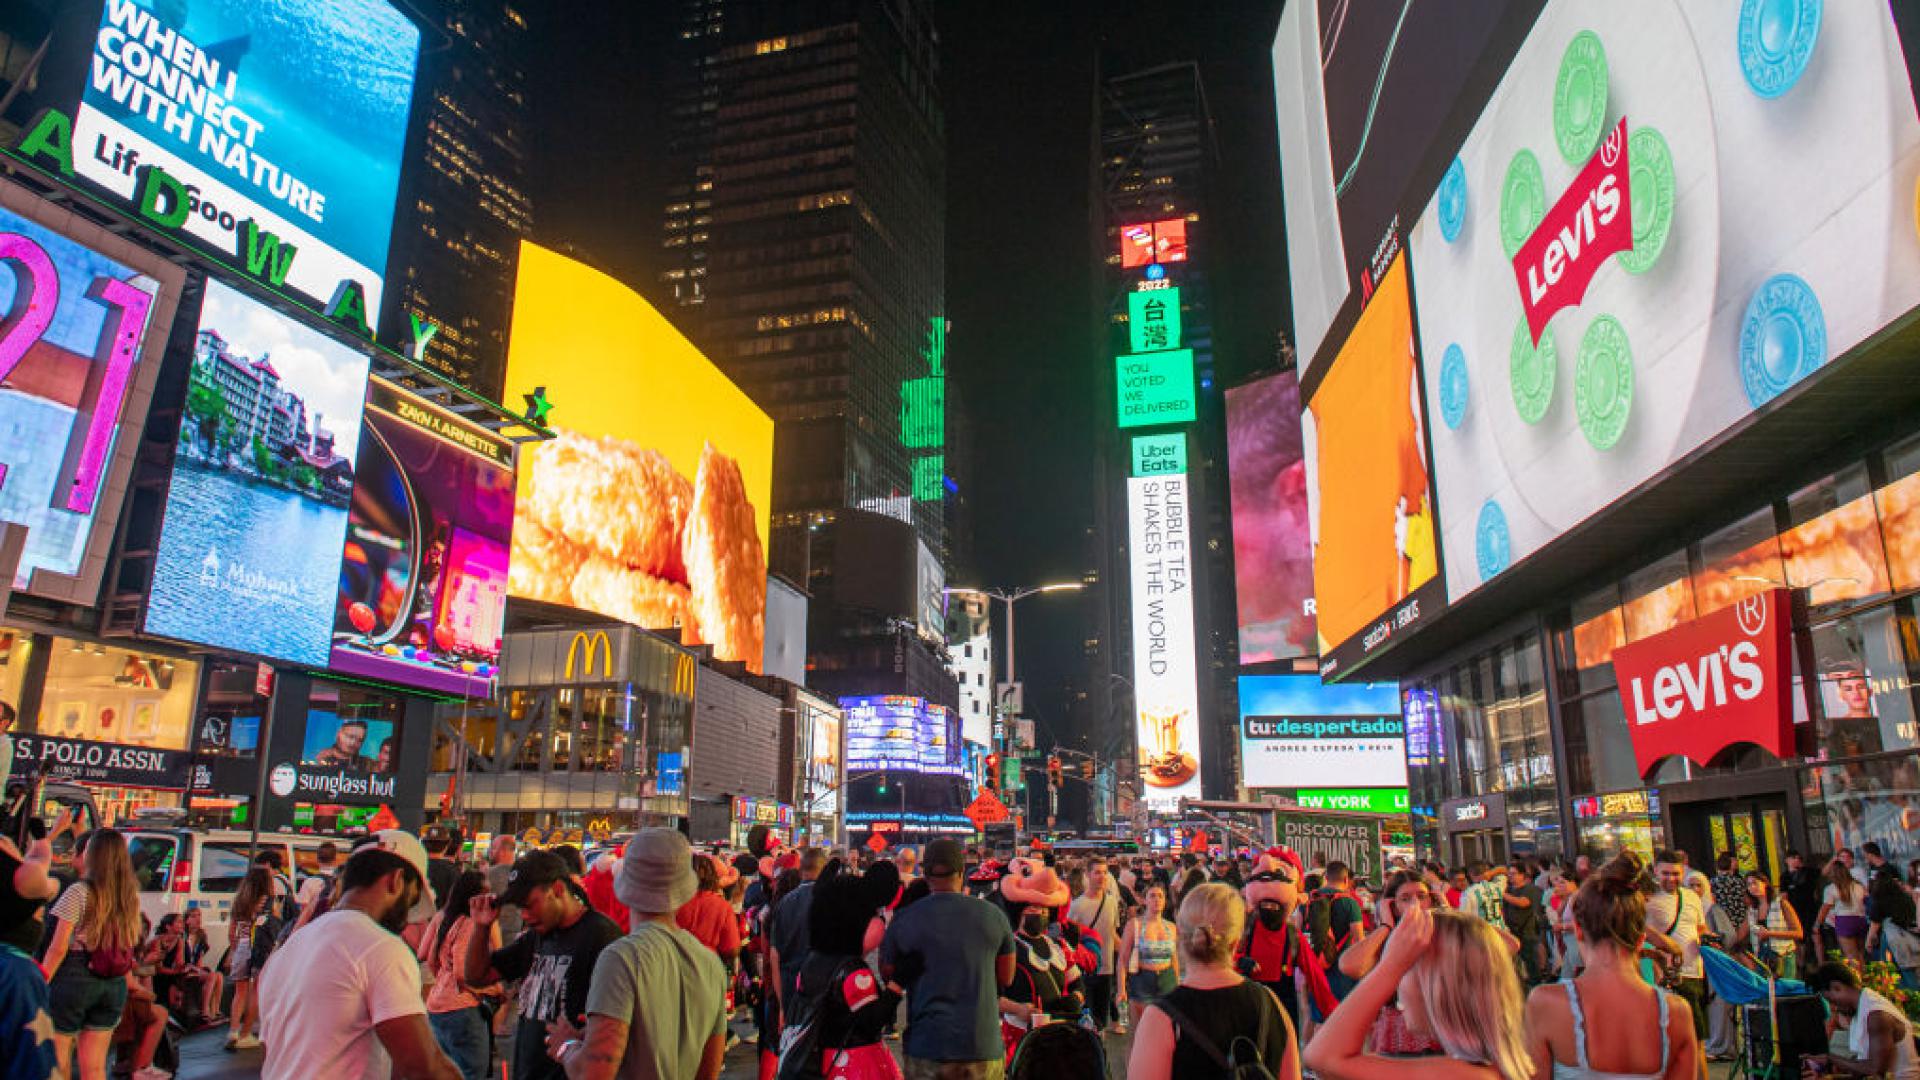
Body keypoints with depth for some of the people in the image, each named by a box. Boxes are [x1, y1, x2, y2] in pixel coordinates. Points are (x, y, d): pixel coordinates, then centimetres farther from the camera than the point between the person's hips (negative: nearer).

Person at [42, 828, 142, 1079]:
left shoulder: (78, 892, -11)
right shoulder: (131, 896, 5)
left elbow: (58, 947, -9)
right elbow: (130, 943, 7)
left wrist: (39, 985, -3)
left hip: (75, 976, -5)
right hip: (114, 983, 5)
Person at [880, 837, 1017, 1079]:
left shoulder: (903, 919, -6)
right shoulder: (993, 915, -2)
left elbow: (887, 976, 8)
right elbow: (1006, 978, 9)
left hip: (927, 1047, -1)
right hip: (985, 1047, 1)